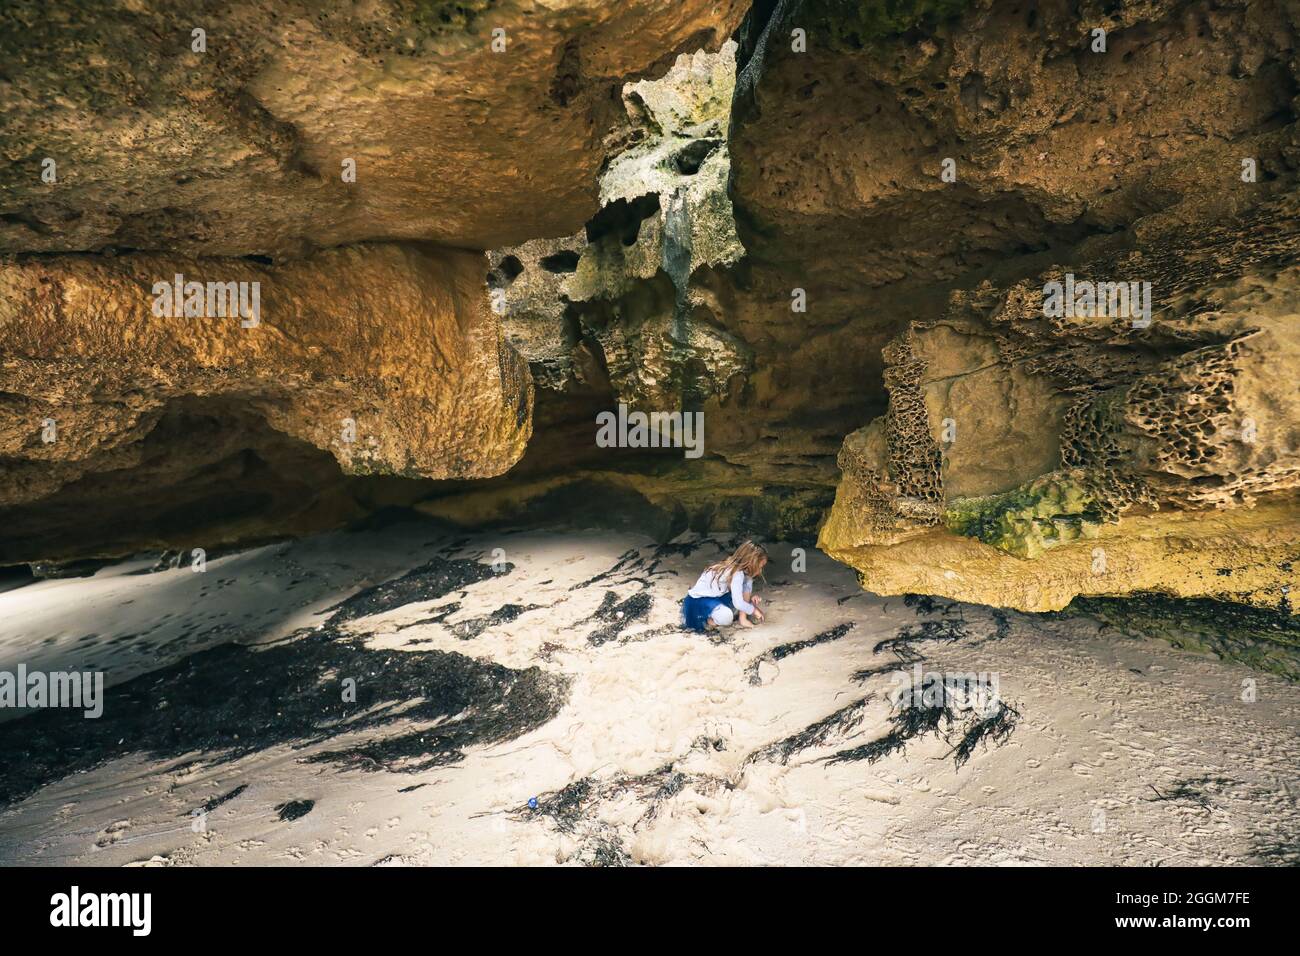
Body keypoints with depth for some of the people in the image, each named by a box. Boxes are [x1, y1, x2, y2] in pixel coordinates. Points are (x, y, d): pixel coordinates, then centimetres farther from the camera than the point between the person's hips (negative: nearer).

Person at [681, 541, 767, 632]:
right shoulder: (736, 574, -25)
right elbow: (738, 603, -28)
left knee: (748, 581, -4)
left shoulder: (733, 567, -1)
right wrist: (754, 610, -11)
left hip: (715, 597, 9)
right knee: (726, 617, -40)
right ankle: (707, 620, -8)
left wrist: (750, 598, -6)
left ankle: (743, 619, -2)